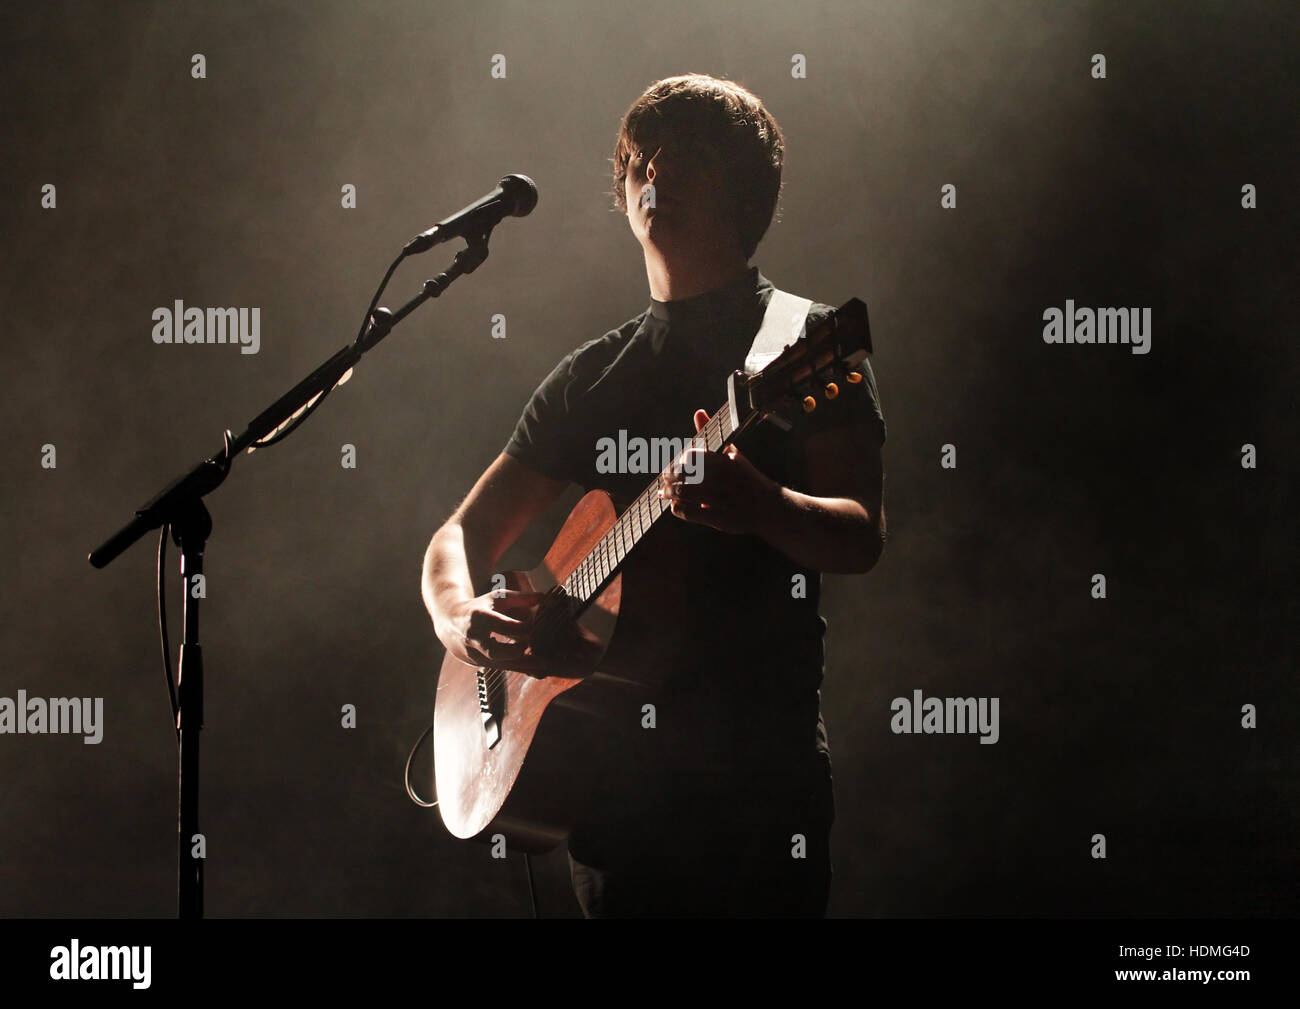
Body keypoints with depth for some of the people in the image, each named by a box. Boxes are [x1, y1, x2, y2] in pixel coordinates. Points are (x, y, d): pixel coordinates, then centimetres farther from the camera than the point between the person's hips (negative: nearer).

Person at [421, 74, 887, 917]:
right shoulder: (594, 374, 18)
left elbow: (862, 537, -10)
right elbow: (466, 532, 18)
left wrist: (758, 505, -31)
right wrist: (457, 614, -5)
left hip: (760, 765, -5)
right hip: (611, 764, 5)